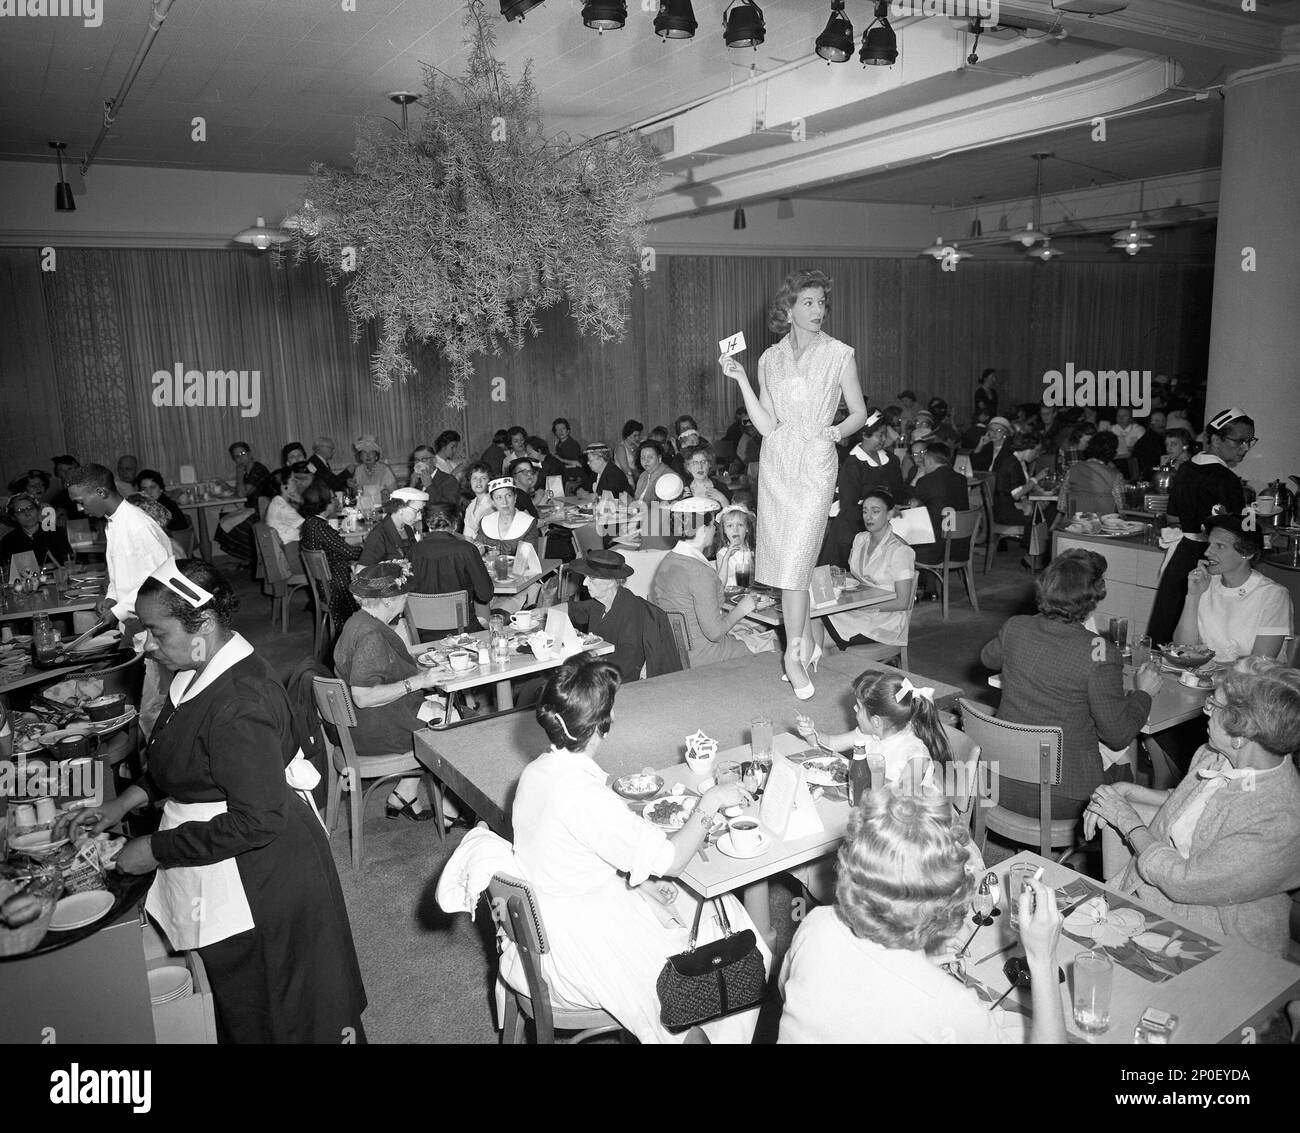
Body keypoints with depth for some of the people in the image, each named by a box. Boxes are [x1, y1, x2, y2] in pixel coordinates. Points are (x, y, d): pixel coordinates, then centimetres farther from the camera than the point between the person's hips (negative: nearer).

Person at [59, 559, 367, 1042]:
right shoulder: (197, 672, 0)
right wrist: (123, 803, 6)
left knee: (271, 1012, 13)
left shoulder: (239, 706, -31)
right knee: (240, 999, 26)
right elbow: (178, 760, 18)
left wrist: (157, 850, -20)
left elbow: (257, 820, -29)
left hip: (260, 888, -9)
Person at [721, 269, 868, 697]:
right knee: (782, 558, 7)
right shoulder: (770, 359, 7)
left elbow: (859, 412, 7)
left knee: (795, 562, -10)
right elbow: (766, 425, 3)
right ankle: (806, 638, 26)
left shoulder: (840, 355, 0)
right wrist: (741, 380, -4)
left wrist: (839, 430, -14)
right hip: (776, 463, 4)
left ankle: (793, 655, 2)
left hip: (815, 462, -3)